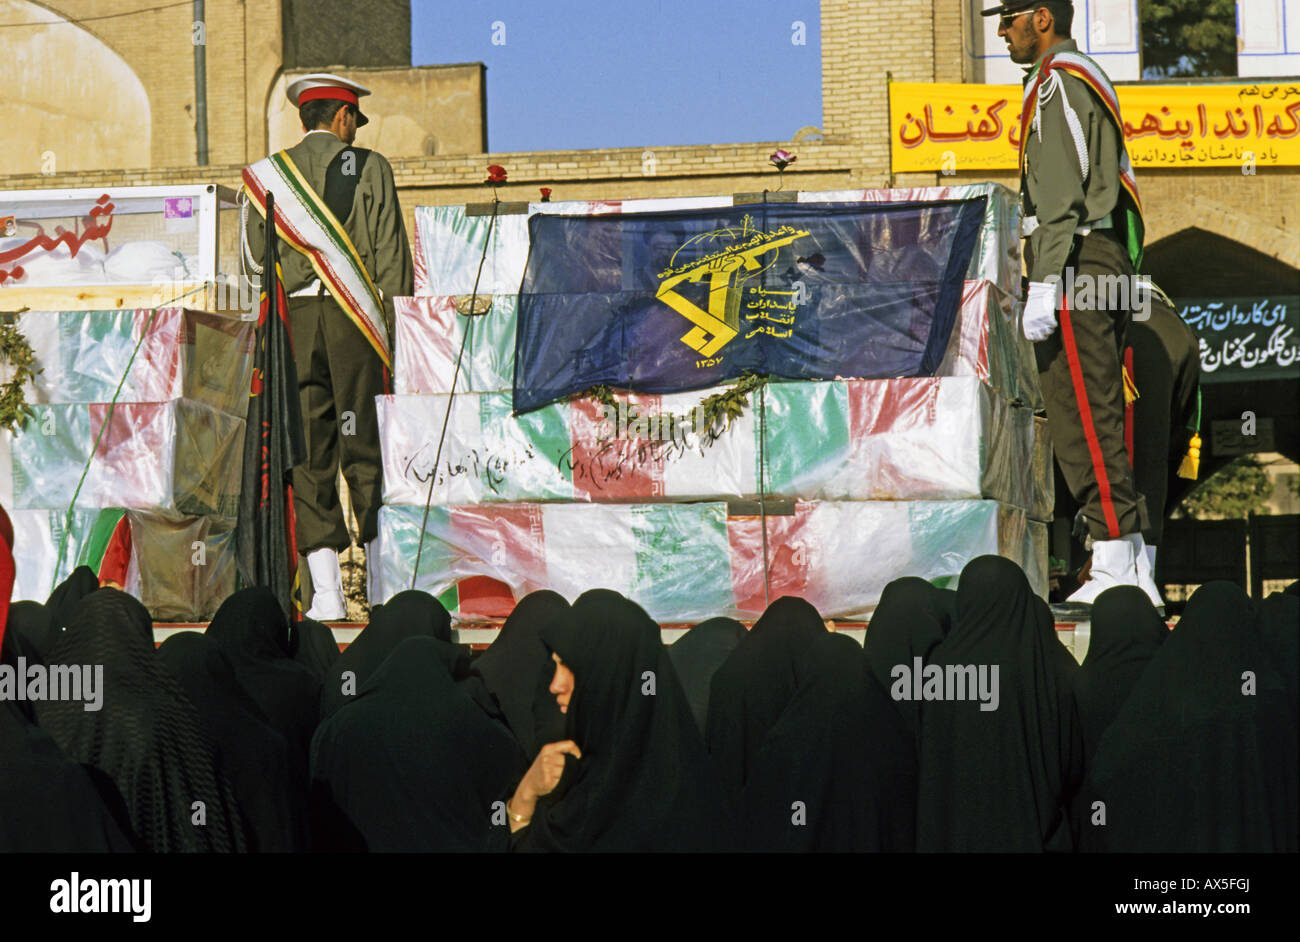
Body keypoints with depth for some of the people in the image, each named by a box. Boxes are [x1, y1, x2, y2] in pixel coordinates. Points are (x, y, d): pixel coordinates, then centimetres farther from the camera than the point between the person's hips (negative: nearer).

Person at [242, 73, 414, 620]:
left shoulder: (267, 175, 9)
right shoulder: (369, 169, 1)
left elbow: (255, 260, 9)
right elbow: (391, 257, -1)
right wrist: (397, 331, 3)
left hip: (291, 319, 2)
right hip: (355, 322, -2)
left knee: (308, 452, 1)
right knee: (365, 446, 3)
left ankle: (326, 591, -5)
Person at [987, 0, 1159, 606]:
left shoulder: (1059, 81, -10)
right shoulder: (1087, 79, 22)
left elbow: (1063, 195, -18)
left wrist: (1044, 286, -21)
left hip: (1075, 270, -10)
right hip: (1108, 265, 10)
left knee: (1084, 421, -10)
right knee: (1097, 421, 10)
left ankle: (1115, 570, -12)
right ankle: (1131, 571, 9)